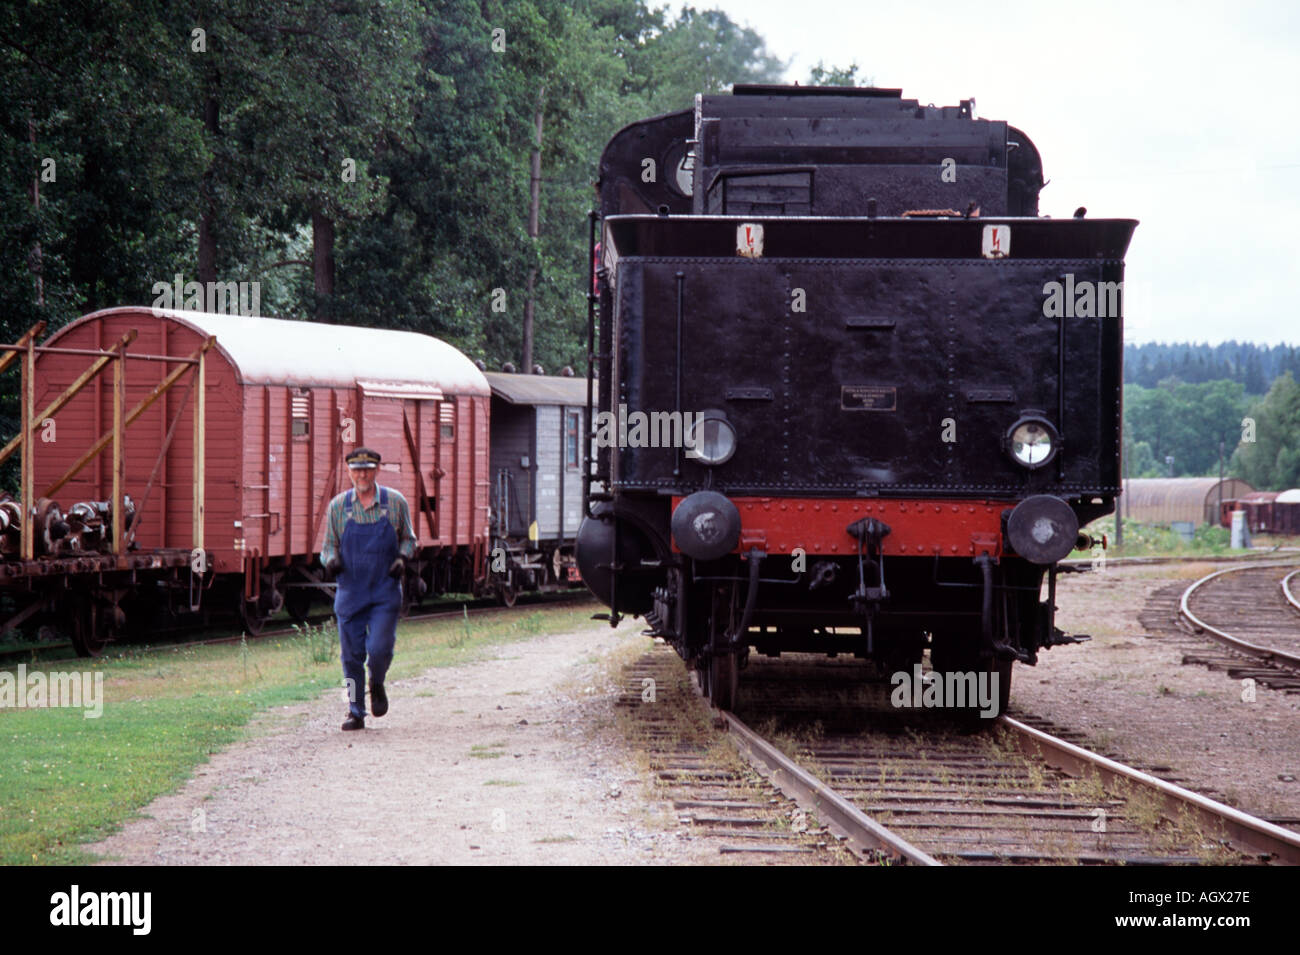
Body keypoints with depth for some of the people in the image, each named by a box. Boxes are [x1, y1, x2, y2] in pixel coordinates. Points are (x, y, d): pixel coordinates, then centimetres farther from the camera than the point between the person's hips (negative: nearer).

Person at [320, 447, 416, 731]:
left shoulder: (395, 502, 1)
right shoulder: (338, 506, 2)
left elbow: (408, 538, 13)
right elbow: (329, 545, 9)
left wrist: (403, 558, -7)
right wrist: (330, 560, -13)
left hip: (385, 592, -1)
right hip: (350, 590, 1)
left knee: (379, 648, -12)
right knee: (352, 654, 1)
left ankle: (377, 685, 21)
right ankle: (355, 712, 14)